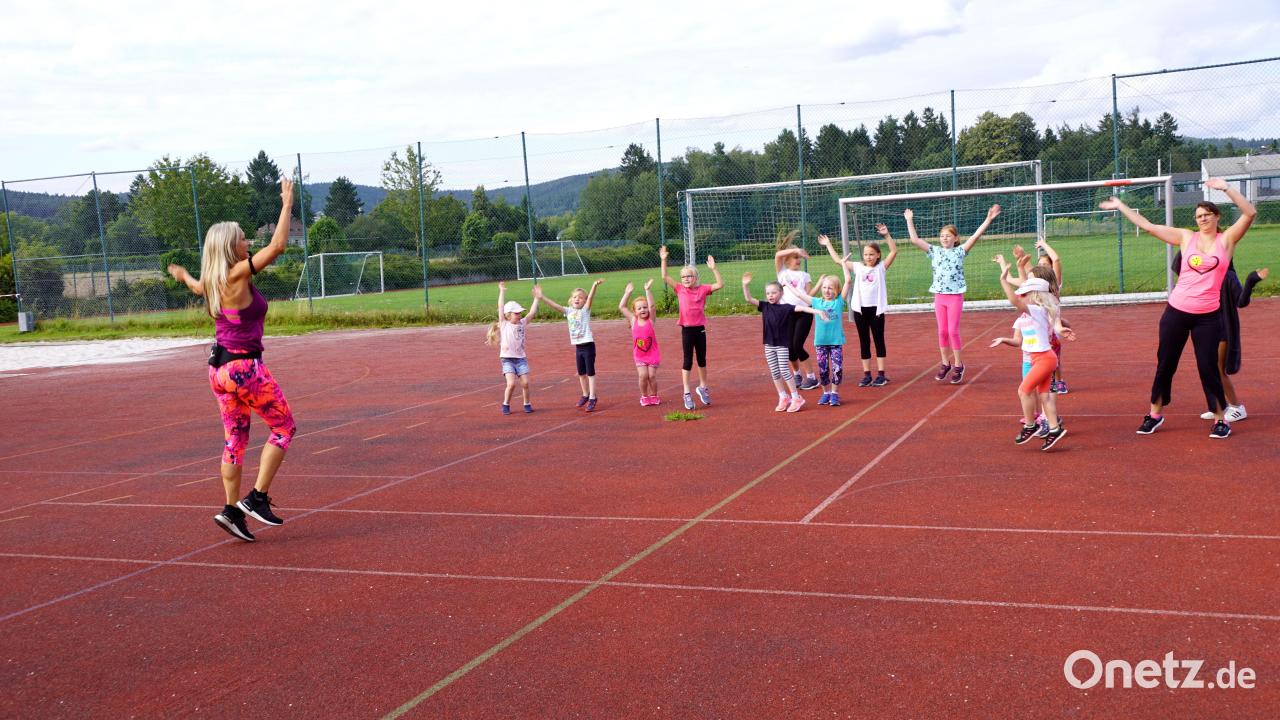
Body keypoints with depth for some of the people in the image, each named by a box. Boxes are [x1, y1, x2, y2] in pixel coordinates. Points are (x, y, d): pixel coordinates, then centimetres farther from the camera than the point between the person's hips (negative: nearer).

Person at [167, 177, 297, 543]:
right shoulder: (238, 274, -16)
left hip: (220, 368, 8)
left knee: (234, 438, 13)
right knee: (284, 427, 4)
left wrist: (184, 276, 58)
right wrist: (287, 204, -10)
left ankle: (231, 509, 14)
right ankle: (257, 497, 1)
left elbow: (197, 288, 34)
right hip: (245, 367, -8)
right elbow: (277, 245, -20)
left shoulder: (212, 281, 9)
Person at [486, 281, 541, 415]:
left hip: (521, 358, 4)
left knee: (525, 383, -3)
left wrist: (536, 299, -1)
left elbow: (532, 313, 4)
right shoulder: (504, 324, -2)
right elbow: (501, 308, -8)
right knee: (511, 384, -14)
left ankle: (527, 404, 15)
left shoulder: (522, 323, 8)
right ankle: (506, 405, 5)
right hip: (508, 359, -4)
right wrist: (502, 292, -10)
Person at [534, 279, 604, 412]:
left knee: (590, 372, -2)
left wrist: (594, 286, -41)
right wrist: (542, 297, -12)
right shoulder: (569, 311, 6)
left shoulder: (585, 310, -7)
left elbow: (590, 298, -24)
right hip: (578, 346, 6)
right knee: (581, 373, 16)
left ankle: (592, 398, 0)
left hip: (588, 345, -6)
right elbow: (555, 305, -1)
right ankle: (585, 395, 31)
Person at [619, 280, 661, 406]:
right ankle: (644, 397, 10)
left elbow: (651, 306, -22)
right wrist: (627, 293, -7)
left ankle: (653, 396, 19)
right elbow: (621, 307, -6)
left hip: (653, 354, -1)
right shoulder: (633, 320, -3)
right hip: (639, 355, 1)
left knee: (652, 376, -1)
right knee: (643, 375, -9)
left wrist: (647, 290, -26)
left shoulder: (650, 320, -7)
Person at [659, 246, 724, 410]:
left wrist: (713, 268, -16)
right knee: (688, 361, 3)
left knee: (702, 359, 14)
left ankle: (703, 387, 32)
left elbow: (720, 284, -9)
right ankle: (687, 393, 7)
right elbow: (665, 277, -5)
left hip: (700, 328, 1)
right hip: (687, 330, -1)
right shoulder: (679, 289, -1)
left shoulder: (702, 289, -1)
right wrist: (664, 260, -10)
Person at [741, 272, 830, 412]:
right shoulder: (765, 306, 3)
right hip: (769, 344, 5)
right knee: (774, 372, 9)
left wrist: (817, 311, -31)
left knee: (784, 371, -5)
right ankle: (783, 398, 22)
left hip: (782, 344, -5)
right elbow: (748, 299, -1)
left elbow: (802, 308, -19)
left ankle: (796, 398, 4)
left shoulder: (786, 307, -9)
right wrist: (745, 285, -15)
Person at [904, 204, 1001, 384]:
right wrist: (909, 221, 6)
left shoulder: (960, 251, -1)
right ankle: (945, 364, 19)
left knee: (953, 331, -3)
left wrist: (989, 219, -17)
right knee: (942, 331, 8)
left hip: (955, 296, -3)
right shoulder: (935, 251, 6)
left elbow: (976, 235, -10)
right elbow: (914, 240, 4)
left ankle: (958, 365, 8)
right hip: (939, 296, 3)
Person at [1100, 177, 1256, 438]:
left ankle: (1220, 419, 14)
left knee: (1208, 367, -1)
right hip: (1176, 311, 2)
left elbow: (1250, 213, -12)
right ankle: (1155, 413, 23)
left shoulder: (1227, 239, 1)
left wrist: (1226, 187, -19)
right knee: (1165, 364, 9)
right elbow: (1148, 226, 6)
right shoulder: (1186, 237, 4)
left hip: (1208, 316, -2)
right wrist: (1120, 206, 7)